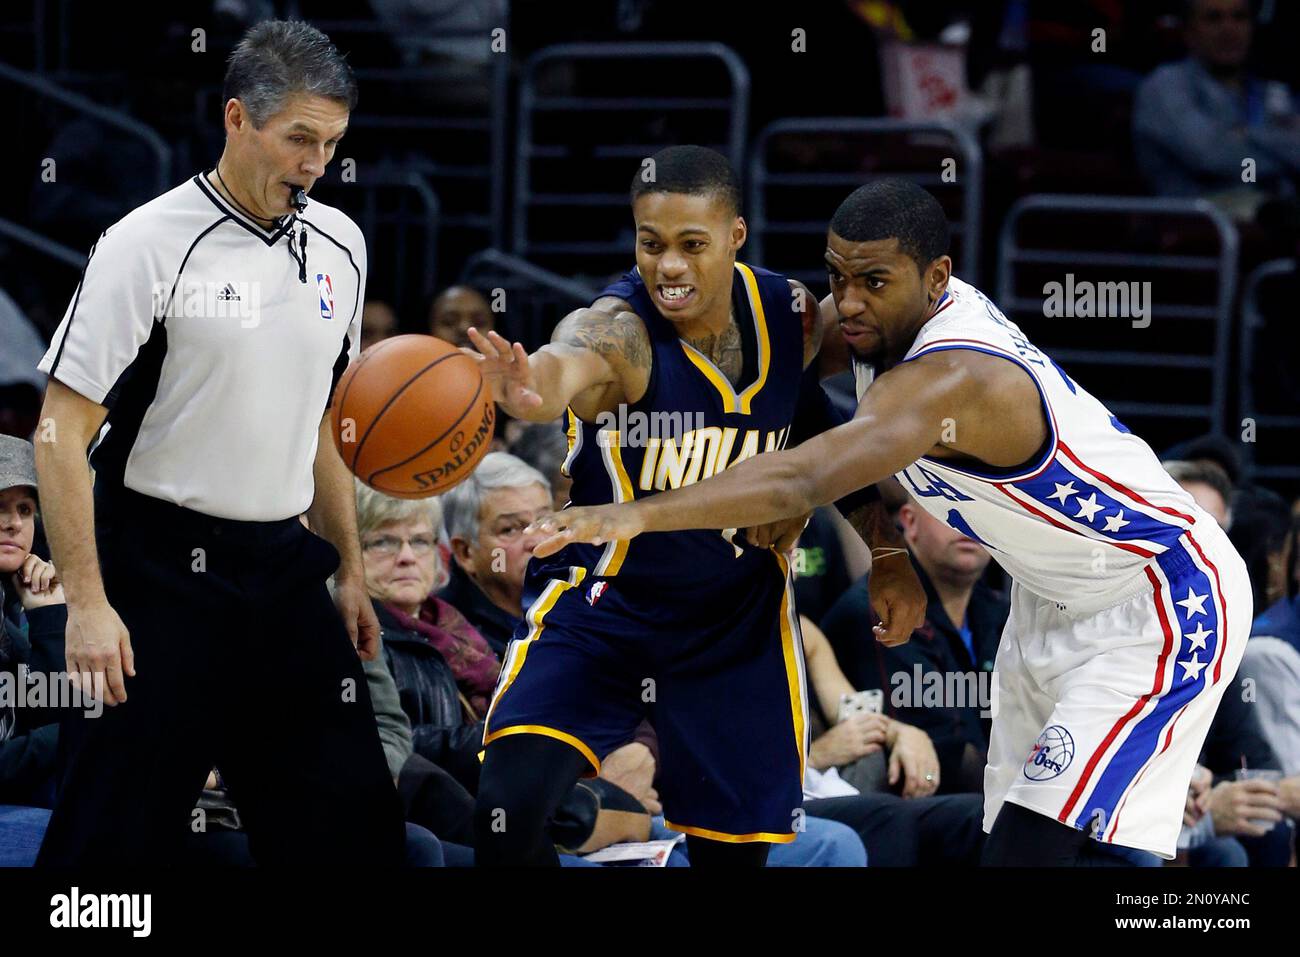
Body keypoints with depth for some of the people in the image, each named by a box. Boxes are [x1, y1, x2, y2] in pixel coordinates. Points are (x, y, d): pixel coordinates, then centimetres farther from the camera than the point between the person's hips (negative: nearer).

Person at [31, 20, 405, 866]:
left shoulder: (340, 246, 8)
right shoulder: (150, 246, -12)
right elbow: (62, 435, -12)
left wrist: (348, 572, 19)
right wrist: (88, 603, -19)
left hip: (285, 573, 6)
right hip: (162, 570, -6)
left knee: (353, 827, 7)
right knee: (116, 836, -5)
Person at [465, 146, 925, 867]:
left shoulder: (796, 320, -9)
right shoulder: (614, 328, -25)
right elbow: (568, 362, -52)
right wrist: (531, 389, -75)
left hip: (738, 617, 4)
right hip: (600, 599, -3)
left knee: (735, 848, 7)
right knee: (507, 809, -22)